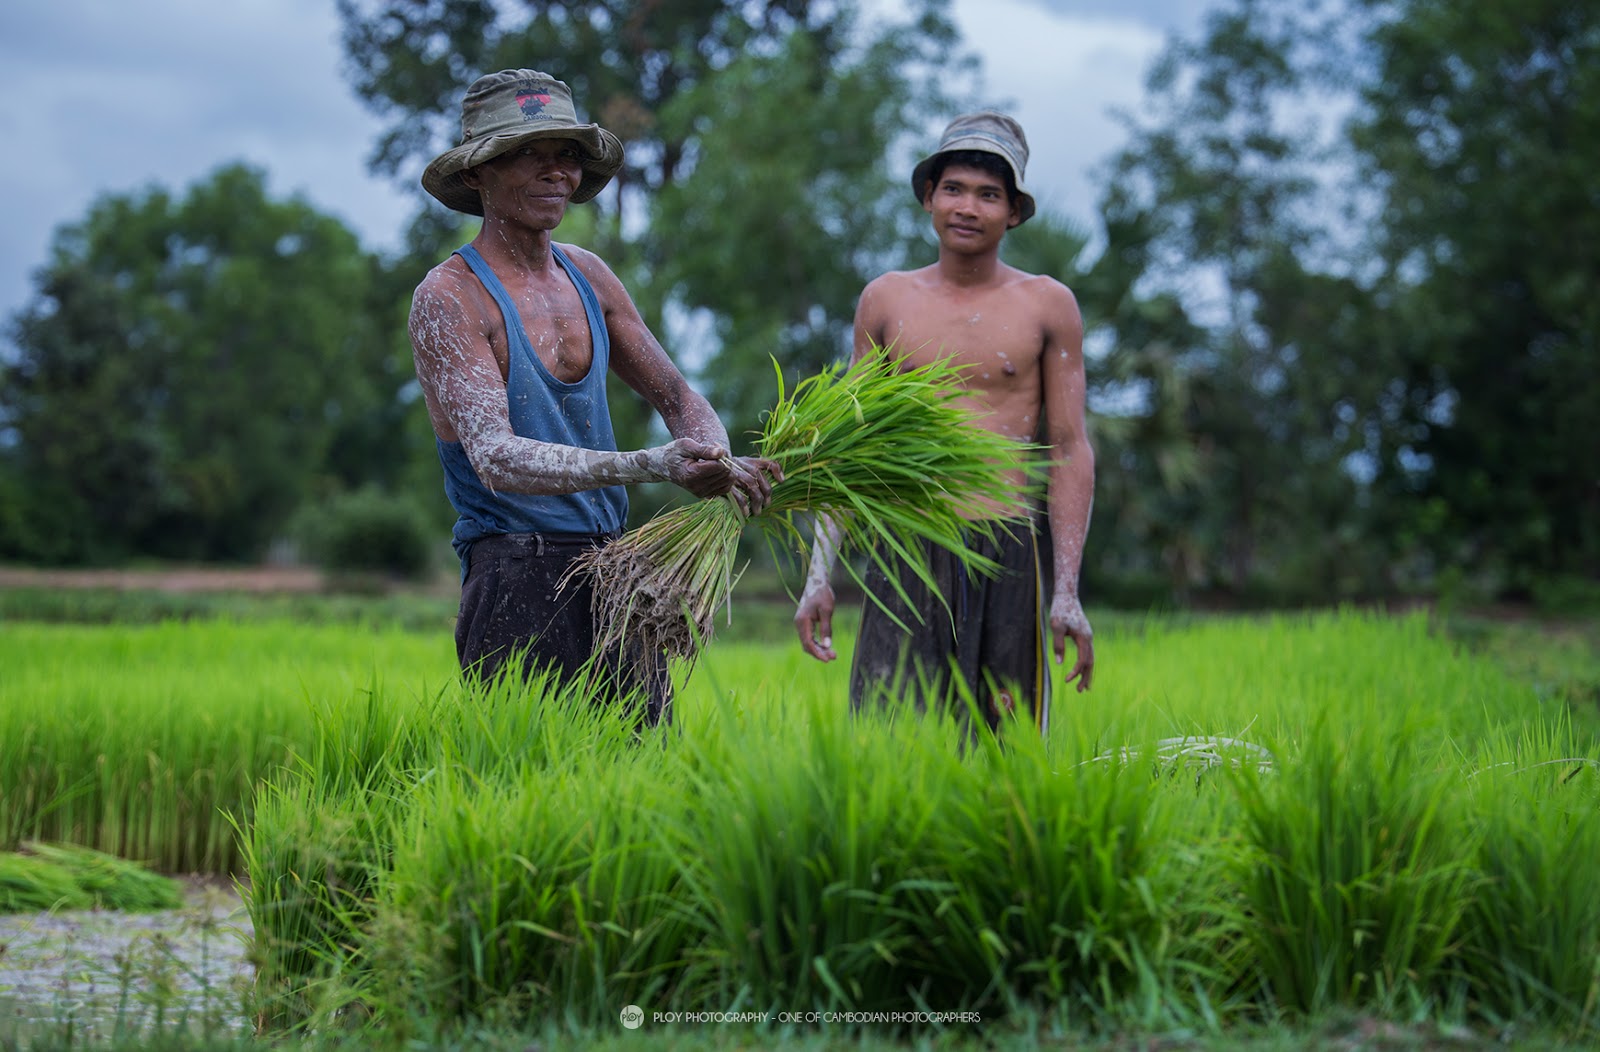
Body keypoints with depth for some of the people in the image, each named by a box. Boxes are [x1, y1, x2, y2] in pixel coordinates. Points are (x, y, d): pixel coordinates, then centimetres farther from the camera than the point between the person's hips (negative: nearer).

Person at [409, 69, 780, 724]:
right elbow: (496, 459, -21)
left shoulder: (586, 275, 12)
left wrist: (718, 465, -7)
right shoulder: (449, 297, -9)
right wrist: (651, 466, -32)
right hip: (521, 580, -6)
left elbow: (678, 399, 17)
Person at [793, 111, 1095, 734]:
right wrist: (818, 574, 5)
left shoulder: (1047, 305, 6)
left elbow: (1070, 450, 3)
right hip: (906, 556, 1)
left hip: (1010, 553, -1)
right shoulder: (886, 300, 11)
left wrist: (1068, 593, -6)